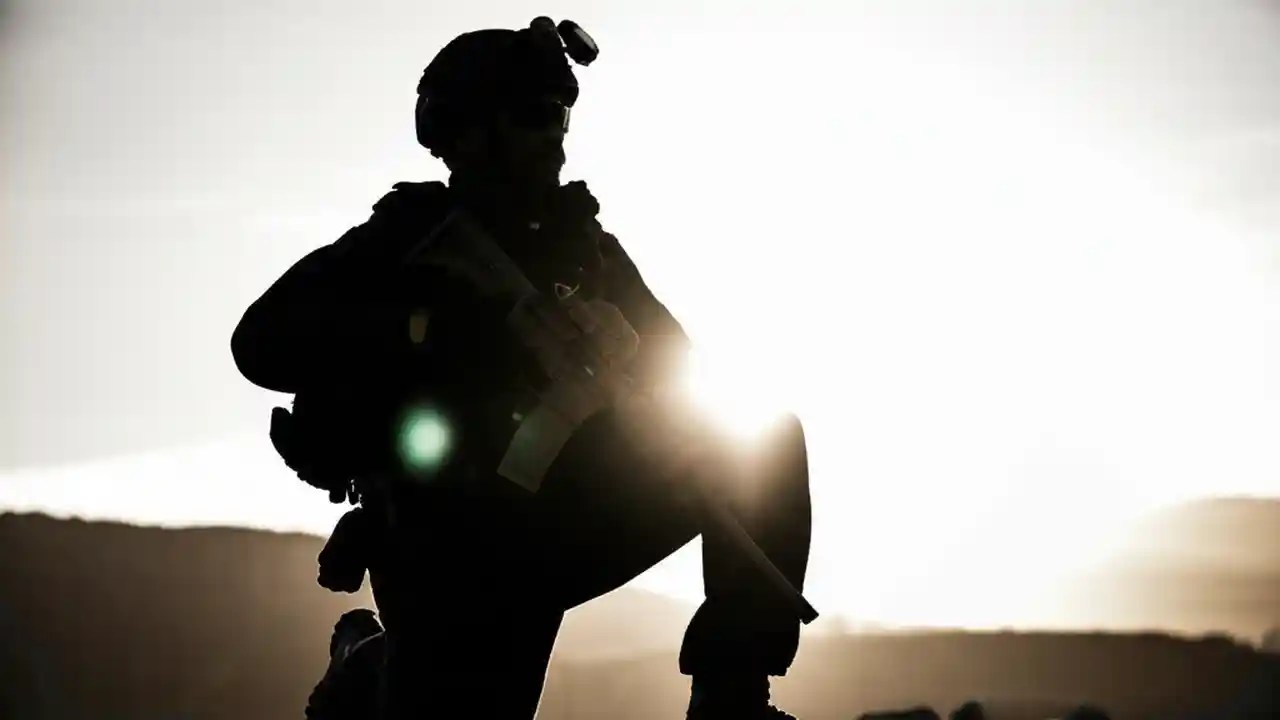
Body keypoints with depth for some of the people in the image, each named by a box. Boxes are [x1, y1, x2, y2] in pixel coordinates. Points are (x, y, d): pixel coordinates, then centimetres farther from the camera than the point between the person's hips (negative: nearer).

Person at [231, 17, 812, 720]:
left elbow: (673, 366, 7)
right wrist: (433, 331, -28)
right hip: (455, 550, -4)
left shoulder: (579, 245, 14)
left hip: (560, 524, 4)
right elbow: (265, 340, -16)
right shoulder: (409, 237, 0)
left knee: (765, 438, -8)